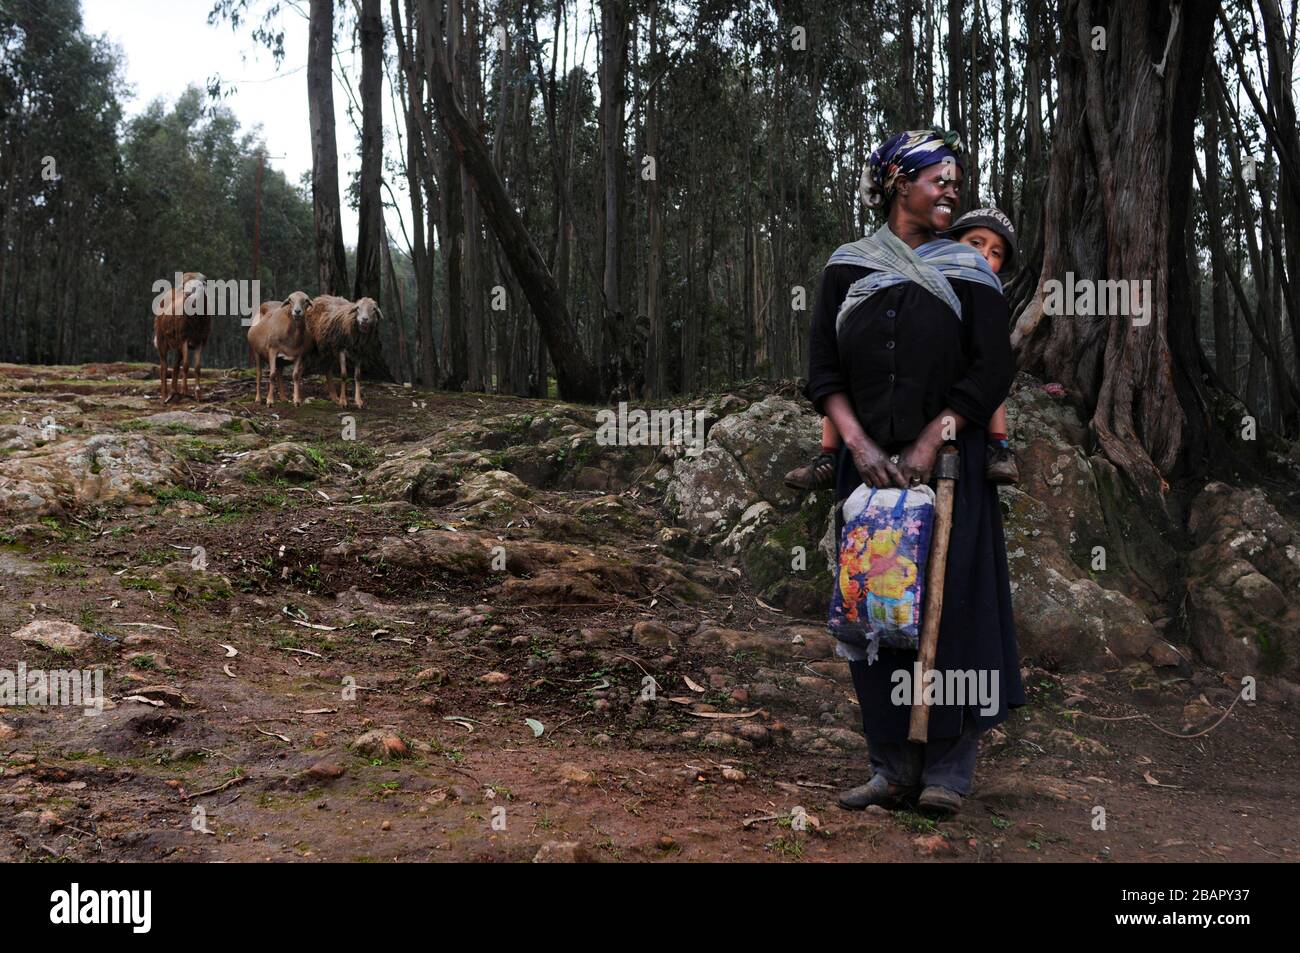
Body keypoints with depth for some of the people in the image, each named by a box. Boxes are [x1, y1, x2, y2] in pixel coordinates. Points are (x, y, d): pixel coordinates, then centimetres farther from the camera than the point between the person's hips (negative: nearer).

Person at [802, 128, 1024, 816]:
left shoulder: (969, 272, 6)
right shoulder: (847, 268, 9)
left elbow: (990, 372, -3)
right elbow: (823, 369, 4)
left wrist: (926, 447, -14)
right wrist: (859, 443, -12)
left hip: (948, 462, -1)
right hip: (868, 462, 2)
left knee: (948, 604, -4)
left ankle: (948, 770, 6)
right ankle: (892, 767, 11)